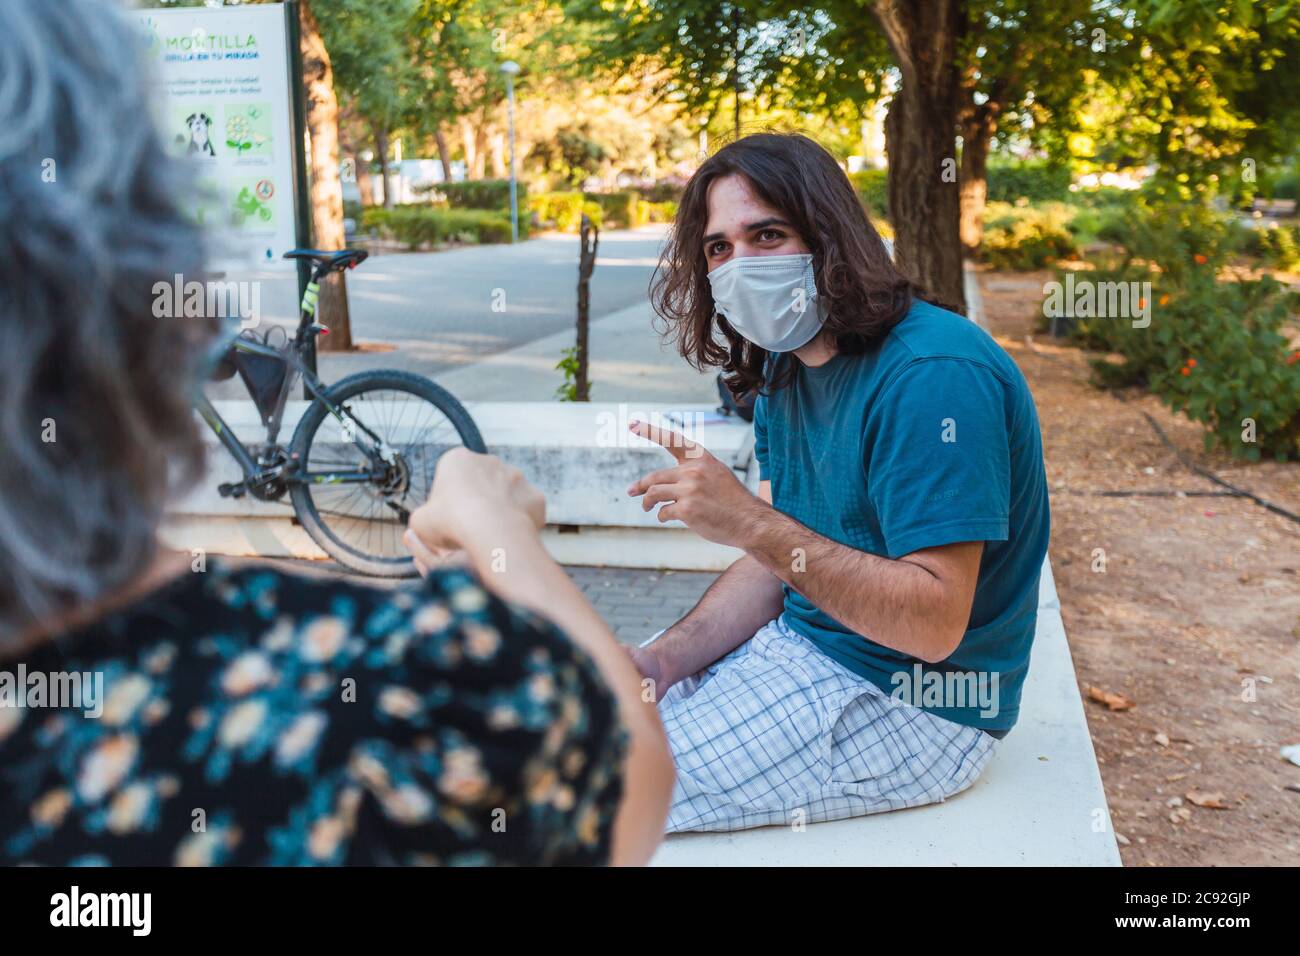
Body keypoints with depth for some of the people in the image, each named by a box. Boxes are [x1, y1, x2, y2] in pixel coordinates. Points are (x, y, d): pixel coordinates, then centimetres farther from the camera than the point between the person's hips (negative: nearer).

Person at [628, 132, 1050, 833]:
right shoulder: (785, 369, 5)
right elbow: (776, 563, 8)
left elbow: (935, 623, -27)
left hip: (908, 707, -8)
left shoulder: (932, 375, -24)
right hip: (799, 646, 8)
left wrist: (750, 522, -32)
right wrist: (665, 658, -8)